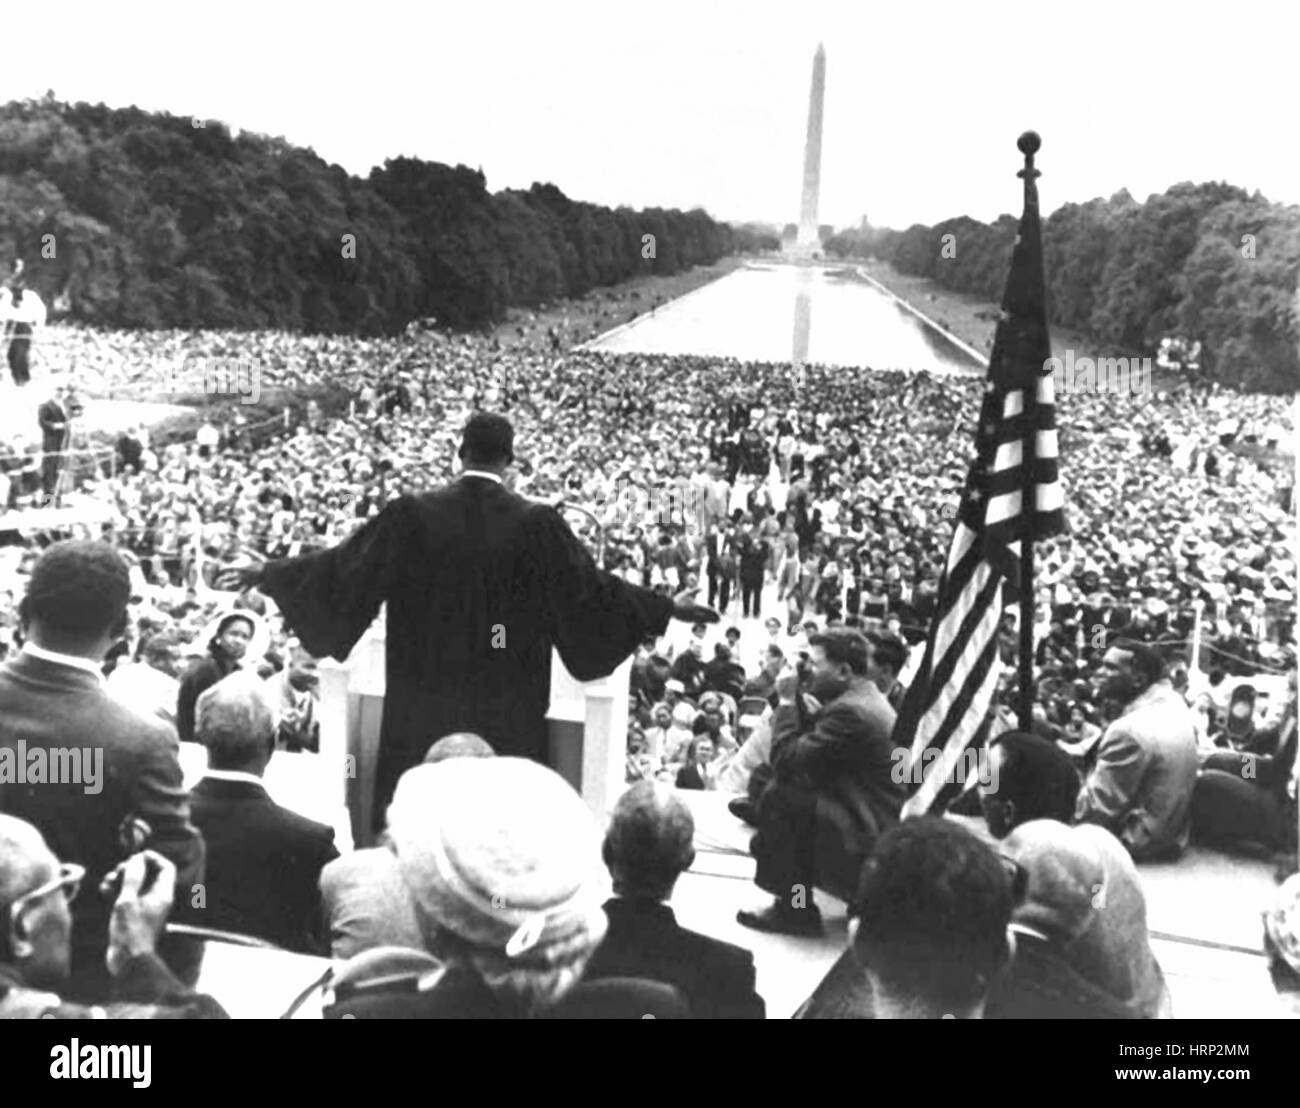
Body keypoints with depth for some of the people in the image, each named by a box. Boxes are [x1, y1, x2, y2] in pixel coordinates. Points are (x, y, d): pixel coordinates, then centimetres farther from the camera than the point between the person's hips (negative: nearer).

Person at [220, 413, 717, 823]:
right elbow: (591, 587, -5)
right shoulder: (537, 525, -9)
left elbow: (342, 567, 1)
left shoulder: (412, 515, -6)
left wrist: (268, 573, 16)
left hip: (424, 705, 1)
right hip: (507, 712, -1)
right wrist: (667, 608, 7)